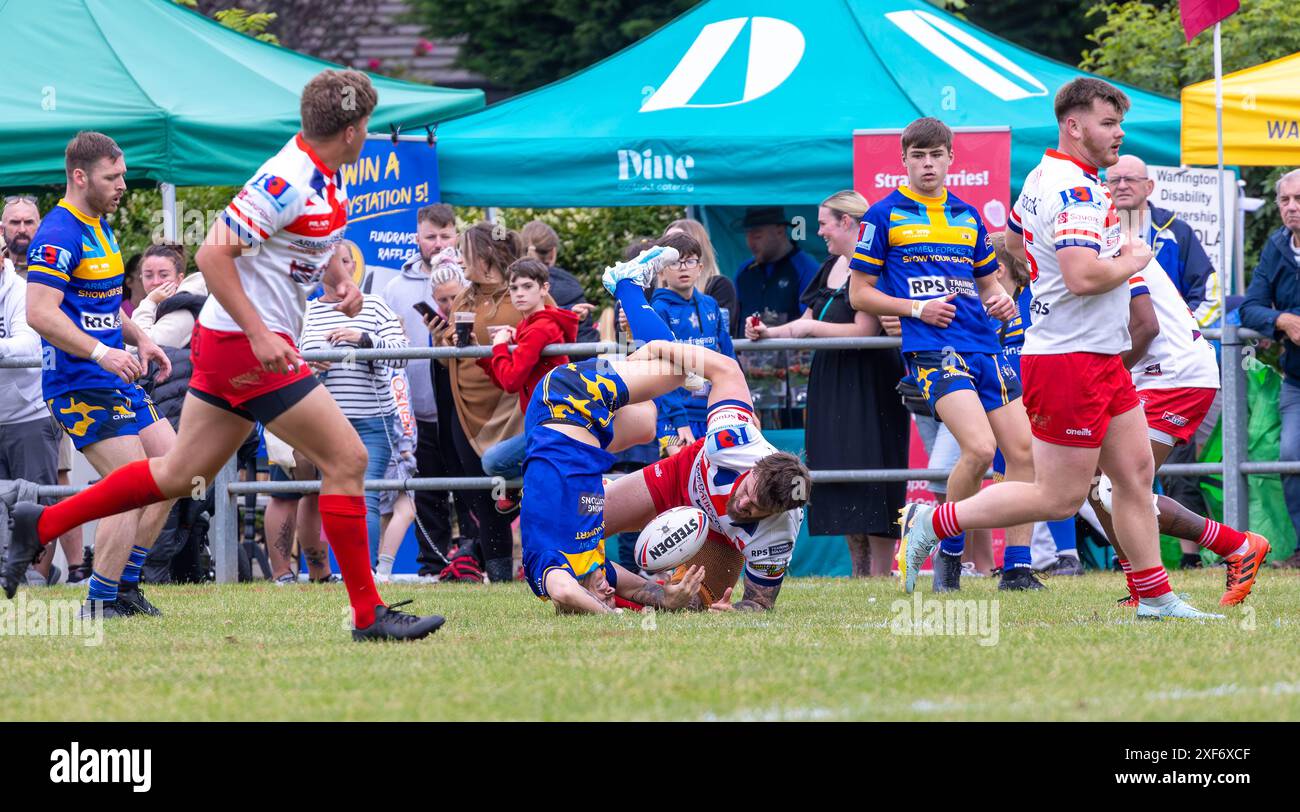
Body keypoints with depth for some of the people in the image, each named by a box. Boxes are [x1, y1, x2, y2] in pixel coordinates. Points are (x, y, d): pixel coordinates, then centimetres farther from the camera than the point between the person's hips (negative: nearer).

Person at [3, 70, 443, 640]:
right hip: (246, 343, -10)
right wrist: (259, 334, -26)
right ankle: (367, 612, -4)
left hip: (240, 344, 10)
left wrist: (340, 280, 6)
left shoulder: (328, 179, 8)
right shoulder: (287, 181, -21)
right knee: (346, 458, -8)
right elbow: (213, 254, -23)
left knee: (178, 475, 14)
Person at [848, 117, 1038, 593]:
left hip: (984, 344, 6)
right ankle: (949, 552, -4)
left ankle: (1017, 567, 6)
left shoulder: (967, 216, 18)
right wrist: (916, 308, -9)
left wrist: (1002, 301, 5)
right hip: (930, 346, -6)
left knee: (1022, 450, -2)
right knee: (980, 447, -23)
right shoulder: (884, 216, 4)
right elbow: (860, 293, 4)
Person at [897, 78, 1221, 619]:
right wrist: (1132, 261, -12)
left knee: (1136, 474, 9)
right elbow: (1083, 276, -30)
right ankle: (931, 523, 3)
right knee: (1060, 498, -4)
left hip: (1101, 360, 10)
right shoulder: (1074, 189, -19)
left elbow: (1012, 241, 30)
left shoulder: (1046, 177, 13)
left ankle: (1154, 599, 12)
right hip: (1070, 359, -10)